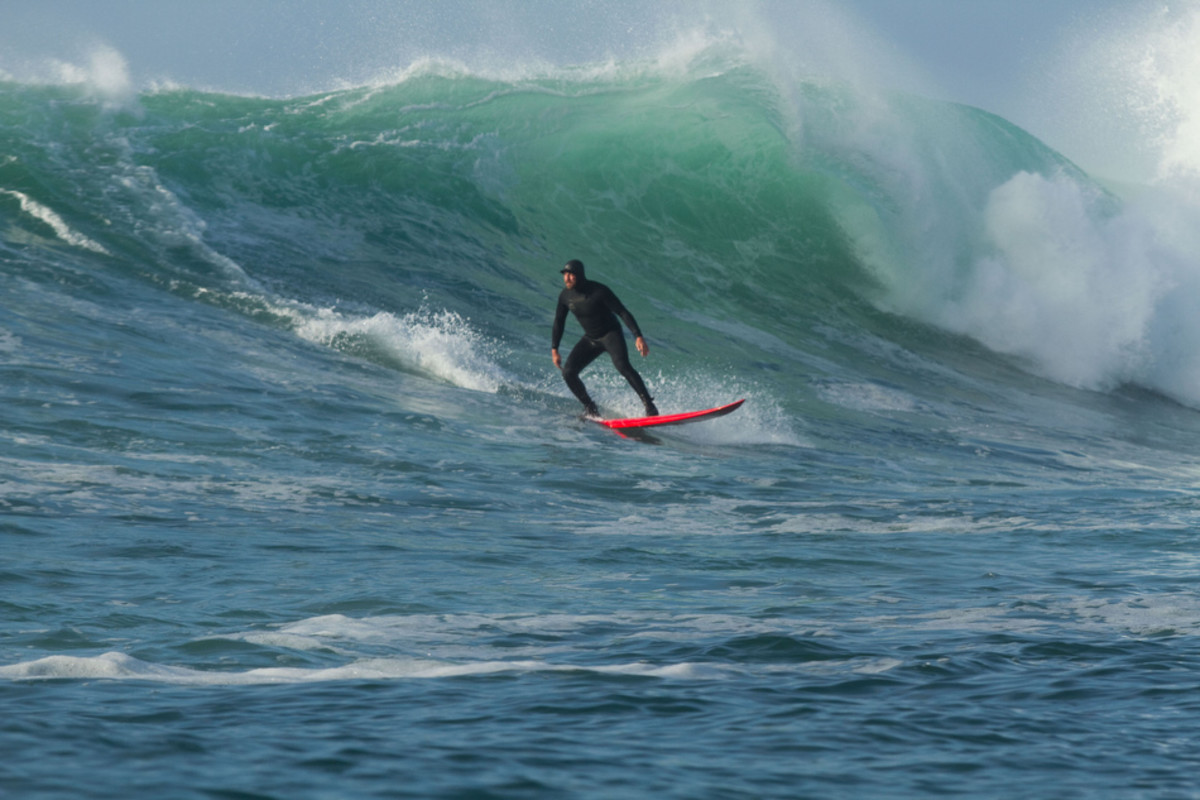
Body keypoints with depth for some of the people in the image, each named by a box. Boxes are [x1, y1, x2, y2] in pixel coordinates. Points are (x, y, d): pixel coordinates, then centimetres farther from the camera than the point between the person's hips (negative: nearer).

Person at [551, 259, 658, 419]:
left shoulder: (598, 291, -22)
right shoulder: (565, 296, -6)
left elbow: (623, 312, -20)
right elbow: (558, 323, 9)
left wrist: (638, 336, -29)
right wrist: (554, 350, 4)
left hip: (611, 334, -5)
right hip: (590, 339, 5)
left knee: (622, 365, -30)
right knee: (568, 373, -12)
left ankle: (650, 406, -29)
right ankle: (589, 408, 5)